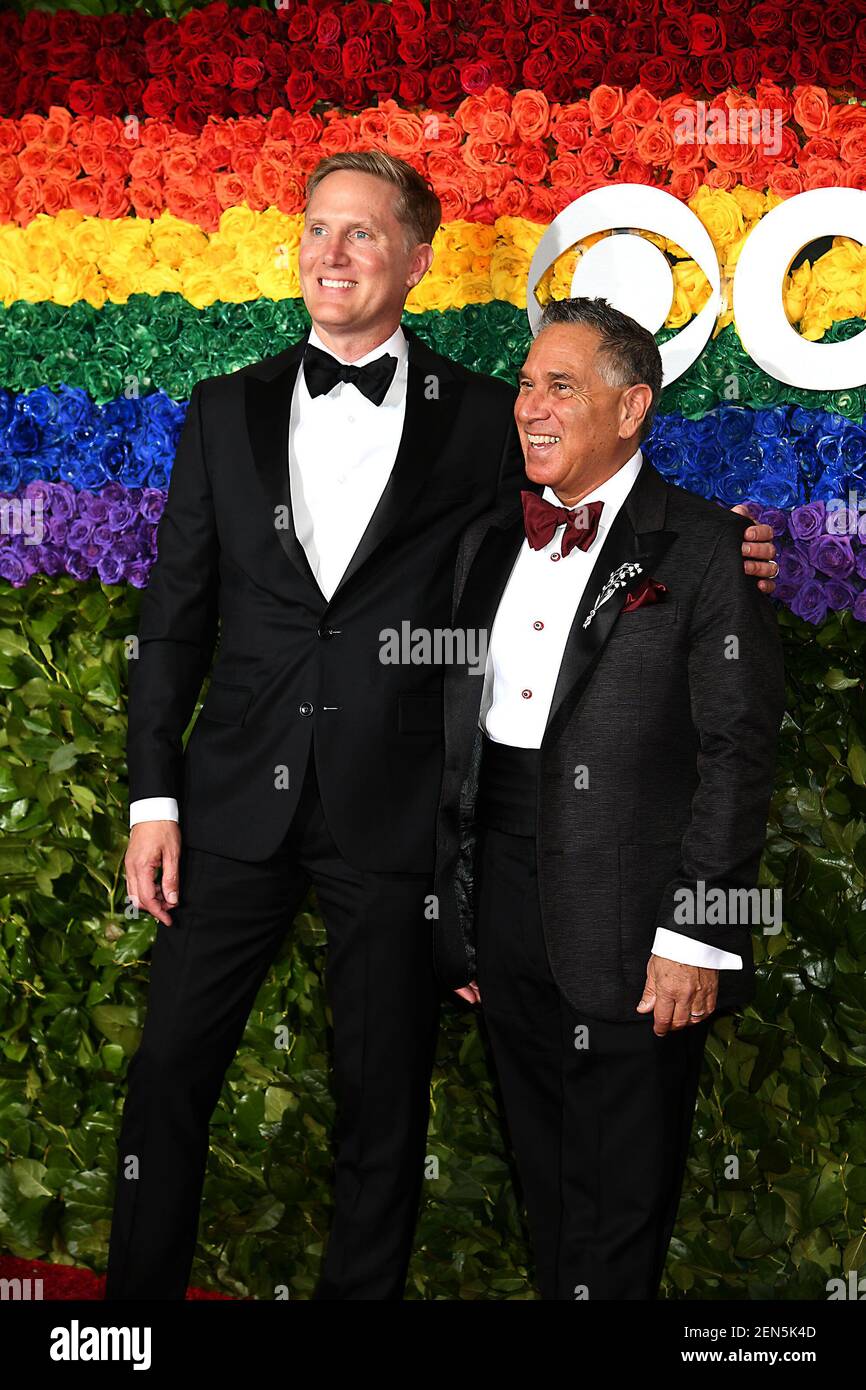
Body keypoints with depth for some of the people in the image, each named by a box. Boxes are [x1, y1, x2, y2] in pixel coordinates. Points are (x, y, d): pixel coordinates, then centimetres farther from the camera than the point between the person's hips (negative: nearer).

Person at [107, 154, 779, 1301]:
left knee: (383, 1099, 10)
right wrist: (154, 796, 2)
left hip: (395, 809, -2)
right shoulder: (228, 411, 8)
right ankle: (140, 1290, 28)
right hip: (239, 800, 2)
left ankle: (361, 1290, 29)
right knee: (170, 1071, 9)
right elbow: (176, 613, 8)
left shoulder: (483, 420, 2)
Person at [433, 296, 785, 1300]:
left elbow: (737, 755, -11)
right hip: (501, 908, 6)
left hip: (630, 933, -5)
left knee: (618, 1199, 6)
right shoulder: (488, 542, 12)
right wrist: (454, 913, 12)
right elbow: (455, 735, 14)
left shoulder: (705, 549, -7)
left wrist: (697, 940, -15)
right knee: (542, 1177, 18)